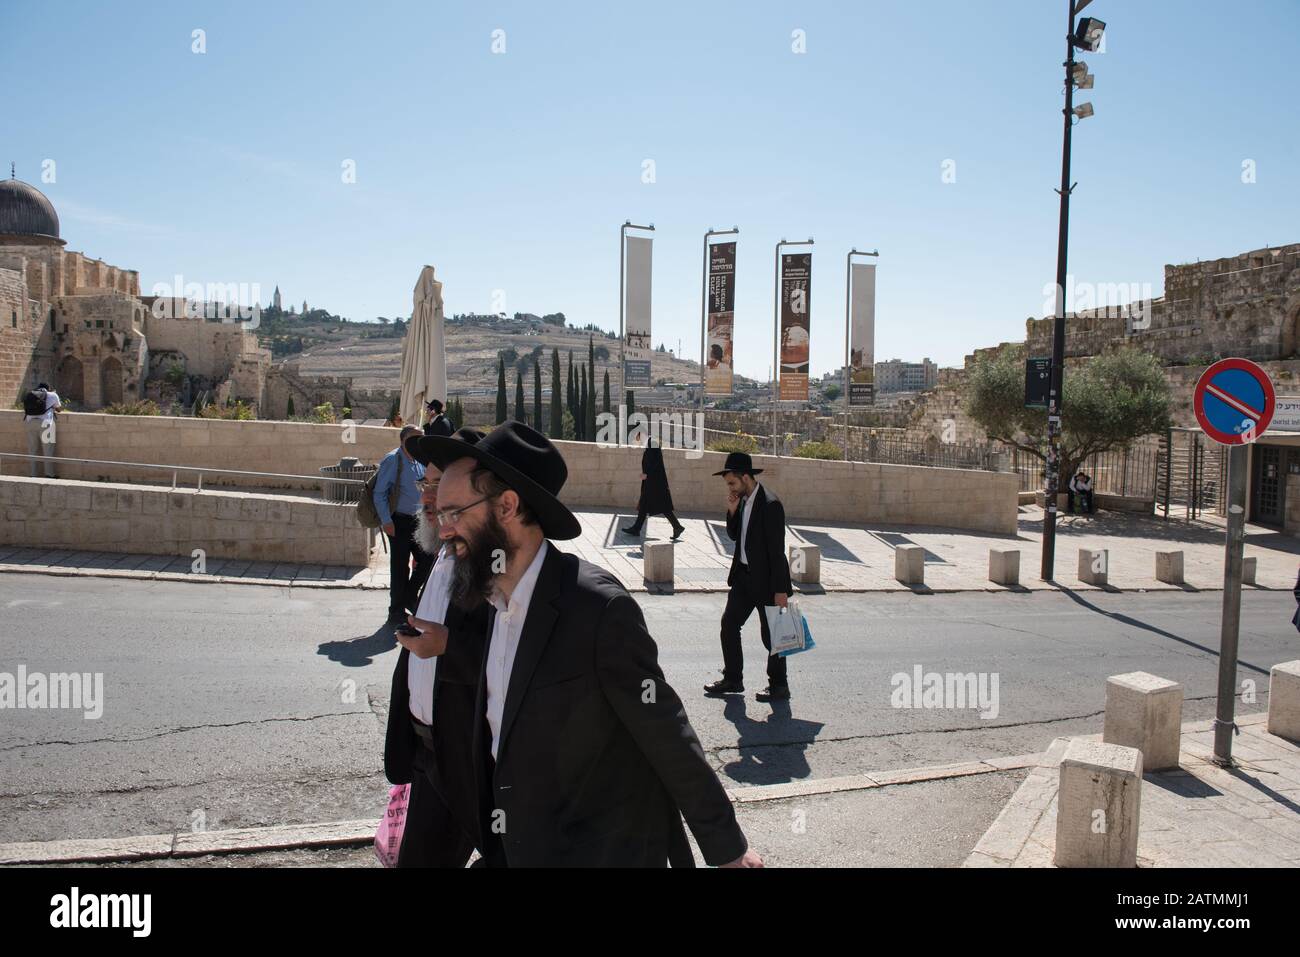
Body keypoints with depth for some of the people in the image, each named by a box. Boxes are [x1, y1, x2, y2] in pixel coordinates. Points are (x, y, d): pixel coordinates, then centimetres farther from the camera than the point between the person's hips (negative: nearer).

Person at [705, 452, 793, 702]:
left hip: (766, 579, -8)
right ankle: (732, 679, 23)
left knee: (770, 634, 4)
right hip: (743, 576, 8)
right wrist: (732, 512, -4)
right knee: (729, 624, 10)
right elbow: (734, 536, 14)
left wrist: (780, 590, -19)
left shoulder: (770, 505, -19)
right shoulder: (742, 501, 6)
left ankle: (779, 686, 19)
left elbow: (777, 550, -20)